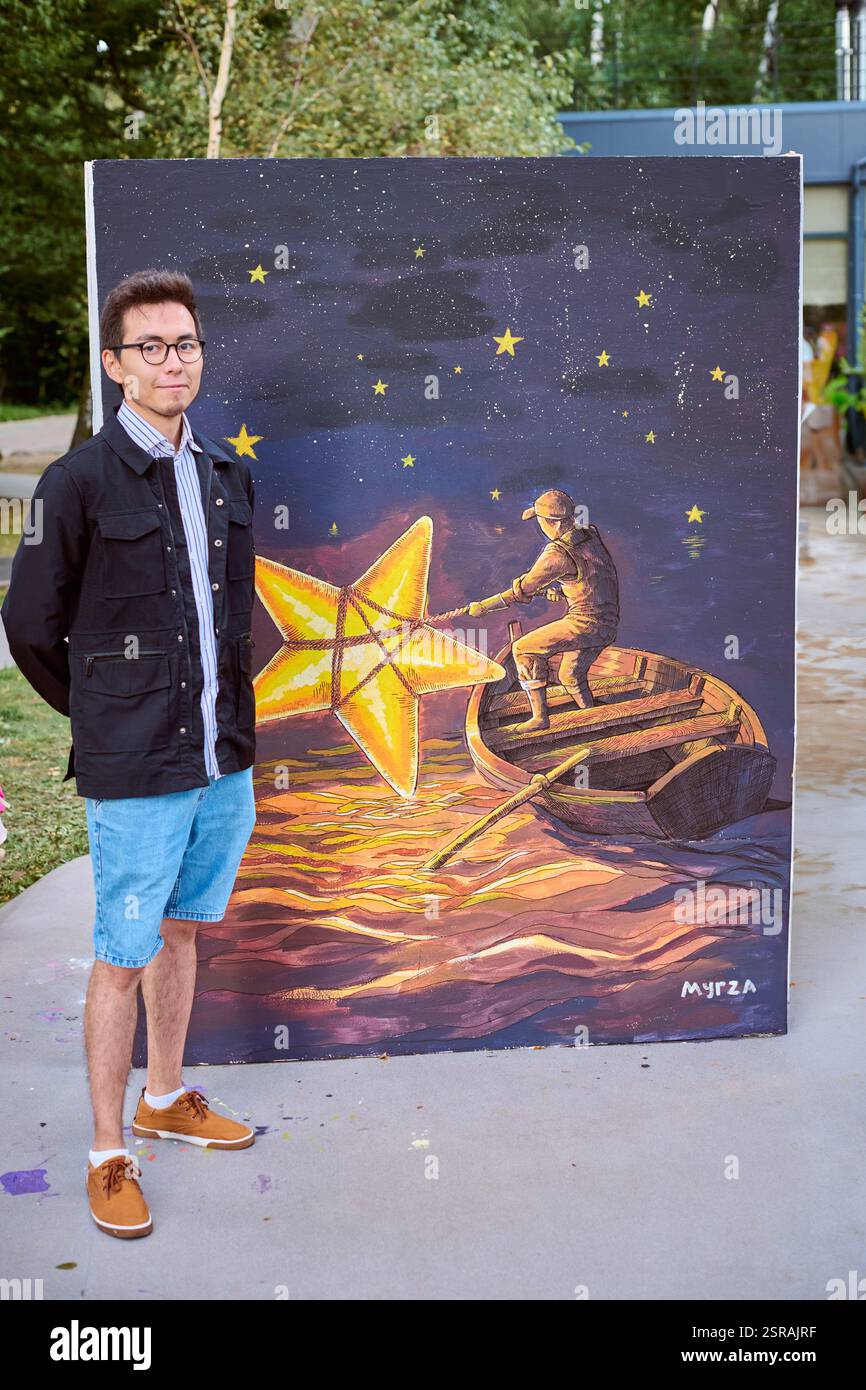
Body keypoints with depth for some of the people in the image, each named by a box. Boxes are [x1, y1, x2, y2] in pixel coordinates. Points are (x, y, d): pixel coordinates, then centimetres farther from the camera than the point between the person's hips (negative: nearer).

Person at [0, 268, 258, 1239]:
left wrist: (226, 713, 13)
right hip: (136, 773, -6)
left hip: (223, 757, 6)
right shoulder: (79, 483, -11)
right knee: (123, 959, 3)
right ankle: (108, 1155, 18)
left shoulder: (227, 478, 7)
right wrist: (107, 721, 5)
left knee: (181, 932, 20)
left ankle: (165, 1099, 37)